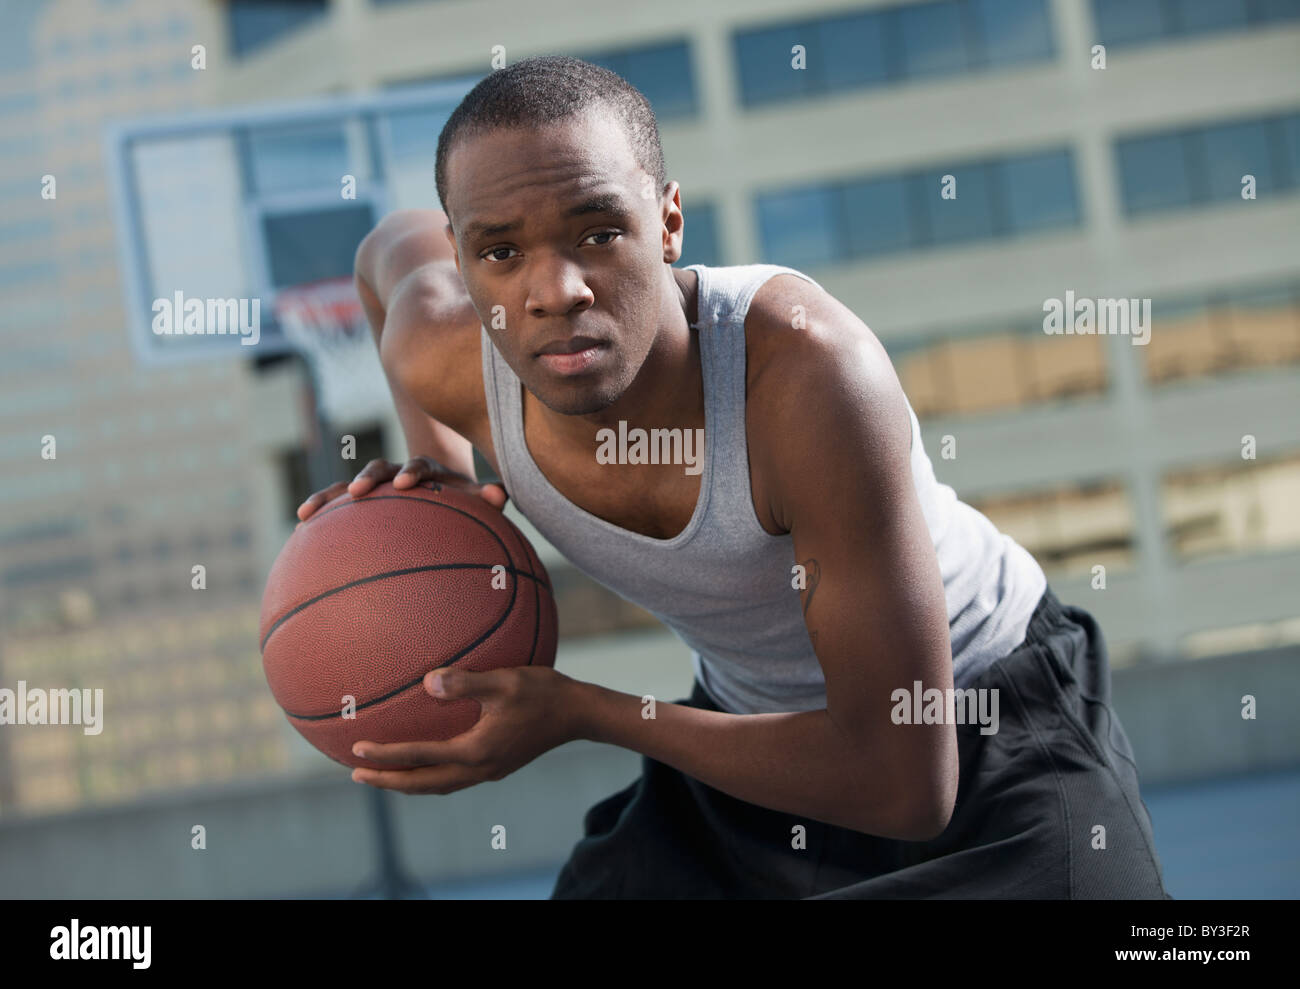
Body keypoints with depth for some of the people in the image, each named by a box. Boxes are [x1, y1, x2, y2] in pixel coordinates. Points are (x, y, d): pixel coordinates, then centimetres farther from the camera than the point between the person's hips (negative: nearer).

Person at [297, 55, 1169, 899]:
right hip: (752, 725, 4)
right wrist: (440, 470, -7)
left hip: (996, 719, -4)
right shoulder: (449, 360, -20)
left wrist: (578, 713, -29)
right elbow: (398, 243, 9)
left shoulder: (808, 373, -38)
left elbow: (907, 784, -34)